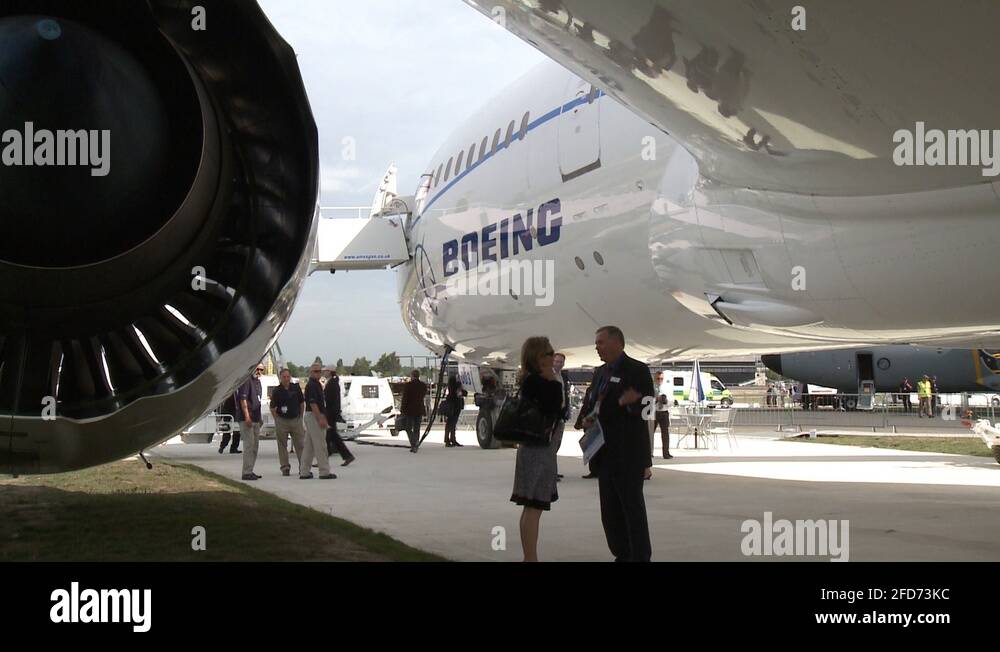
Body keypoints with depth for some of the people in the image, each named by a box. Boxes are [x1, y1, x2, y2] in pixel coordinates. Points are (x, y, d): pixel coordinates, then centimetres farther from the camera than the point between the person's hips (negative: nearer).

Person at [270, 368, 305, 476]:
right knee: (282, 445, 4)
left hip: (296, 419, 2)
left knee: (300, 444, 0)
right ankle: (285, 467, 13)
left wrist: (301, 417, 10)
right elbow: (272, 407, 1)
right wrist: (277, 420, -3)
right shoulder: (276, 390, -3)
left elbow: (302, 403, 13)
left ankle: (303, 467, 4)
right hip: (282, 421, -1)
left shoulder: (296, 387, 4)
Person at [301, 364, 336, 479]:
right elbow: (312, 403, -21)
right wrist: (320, 419, -24)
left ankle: (304, 472, 12)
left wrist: (323, 417, 22)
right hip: (314, 416, -11)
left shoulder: (316, 384, 19)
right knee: (320, 445, -8)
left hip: (312, 417, 11)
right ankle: (324, 472, -7)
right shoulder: (312, 385, -13)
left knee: (309, 446, 10)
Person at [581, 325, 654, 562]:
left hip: (628, 454, -8)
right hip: (606, 452, 8)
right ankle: (622, 555, 20)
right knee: (610, 511, 11)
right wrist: (589, 419, 3)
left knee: (632, 507, -3)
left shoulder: (637, 370, -8)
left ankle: (640, 557, 4)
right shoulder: (600, 372, 15)